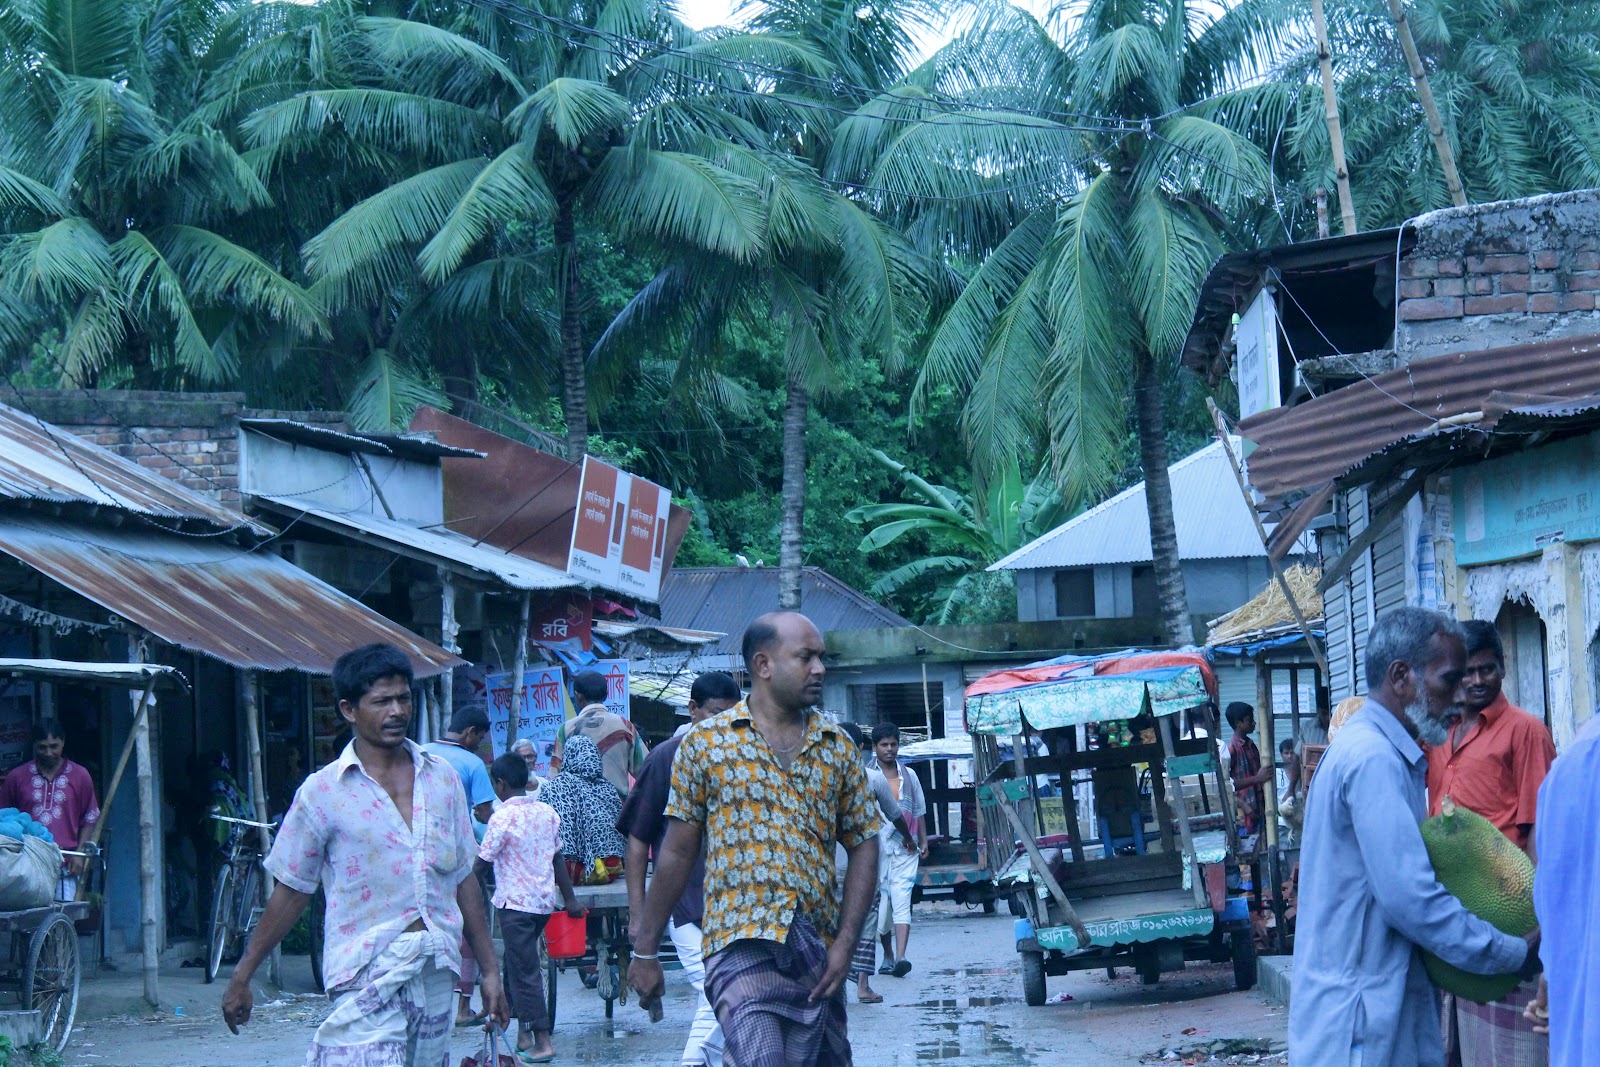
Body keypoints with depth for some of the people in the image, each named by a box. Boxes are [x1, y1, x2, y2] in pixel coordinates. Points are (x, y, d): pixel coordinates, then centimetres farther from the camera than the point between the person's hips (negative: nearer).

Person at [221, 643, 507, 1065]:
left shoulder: (441, 778, 10)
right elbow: (290, 891, 4)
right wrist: (241, 978, 5)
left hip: (436, 970, 5)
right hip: (367, 975, -5)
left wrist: (489, 968, 13)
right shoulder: (323, 791, -2)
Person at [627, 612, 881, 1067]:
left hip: (819, 952, 4)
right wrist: (644, 951, 6)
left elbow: (863, 845, 12)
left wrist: (845, 943, 0)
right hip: (742, 945, -4)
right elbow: (677, 853, 6)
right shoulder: (706, 742, 4)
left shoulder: (837, 747, 12)